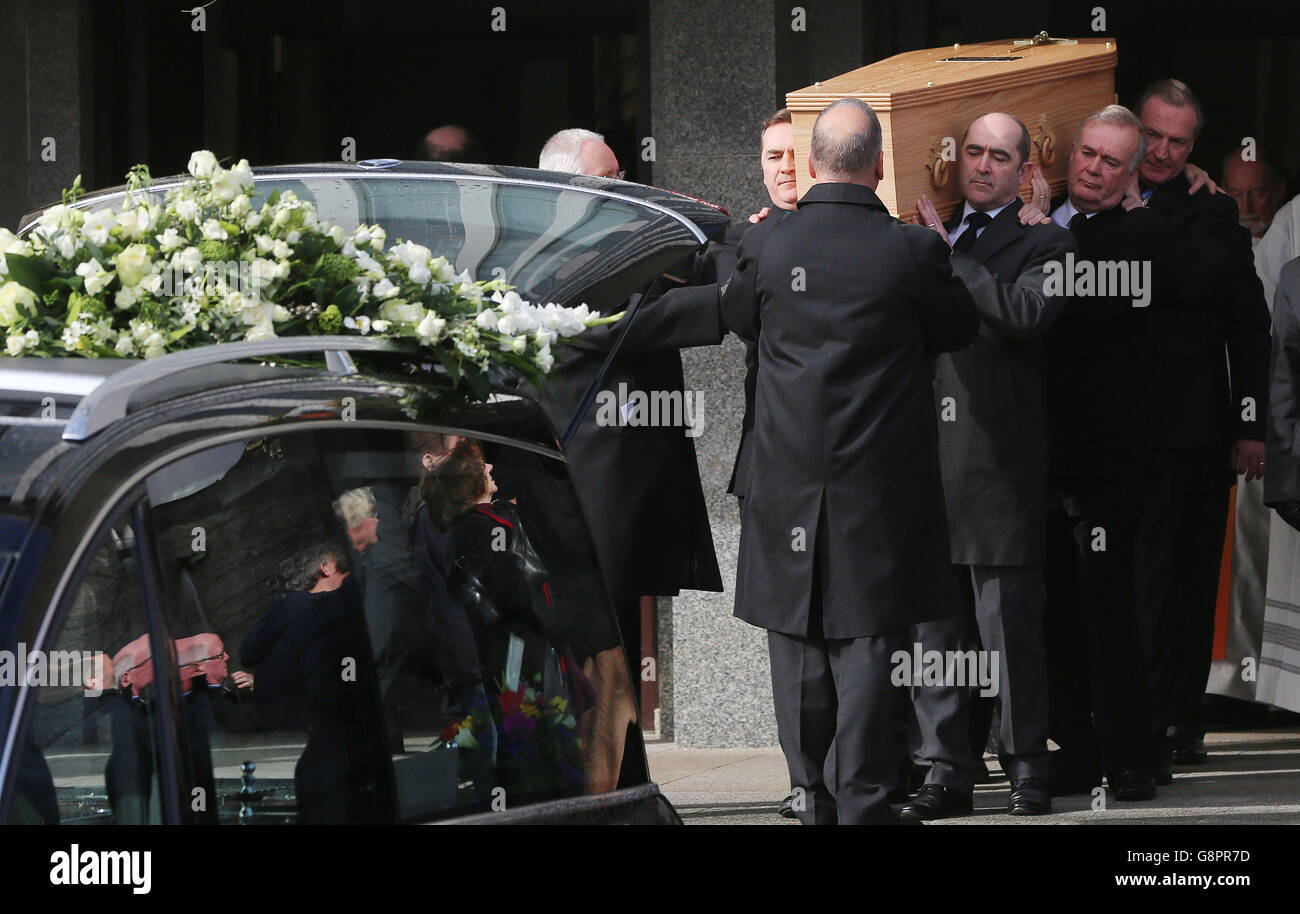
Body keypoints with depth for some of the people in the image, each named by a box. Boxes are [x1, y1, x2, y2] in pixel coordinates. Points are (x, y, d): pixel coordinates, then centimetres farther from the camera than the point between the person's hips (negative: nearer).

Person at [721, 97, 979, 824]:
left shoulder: (766, 247, -6)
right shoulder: (913, 251, -10)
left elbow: (739, 318, 14)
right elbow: (960, 327, 6)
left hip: (791, 481, 2)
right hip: (881, 484, -2)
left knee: (798, 648, 11)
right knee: (869, 643, 1)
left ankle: (816, 798, 17)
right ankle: (863, 798, -1)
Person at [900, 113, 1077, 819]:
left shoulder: (1043, 243, 3)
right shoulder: (926, 233, 19)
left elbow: (1026, 312, -16)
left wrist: (948, 256, -11)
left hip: (999, 460, -4)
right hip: (928, 451, 4)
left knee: (1011, 620, -2)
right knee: (934, 622, 4)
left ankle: (1026, 765, 6)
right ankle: (946, 770, 8)